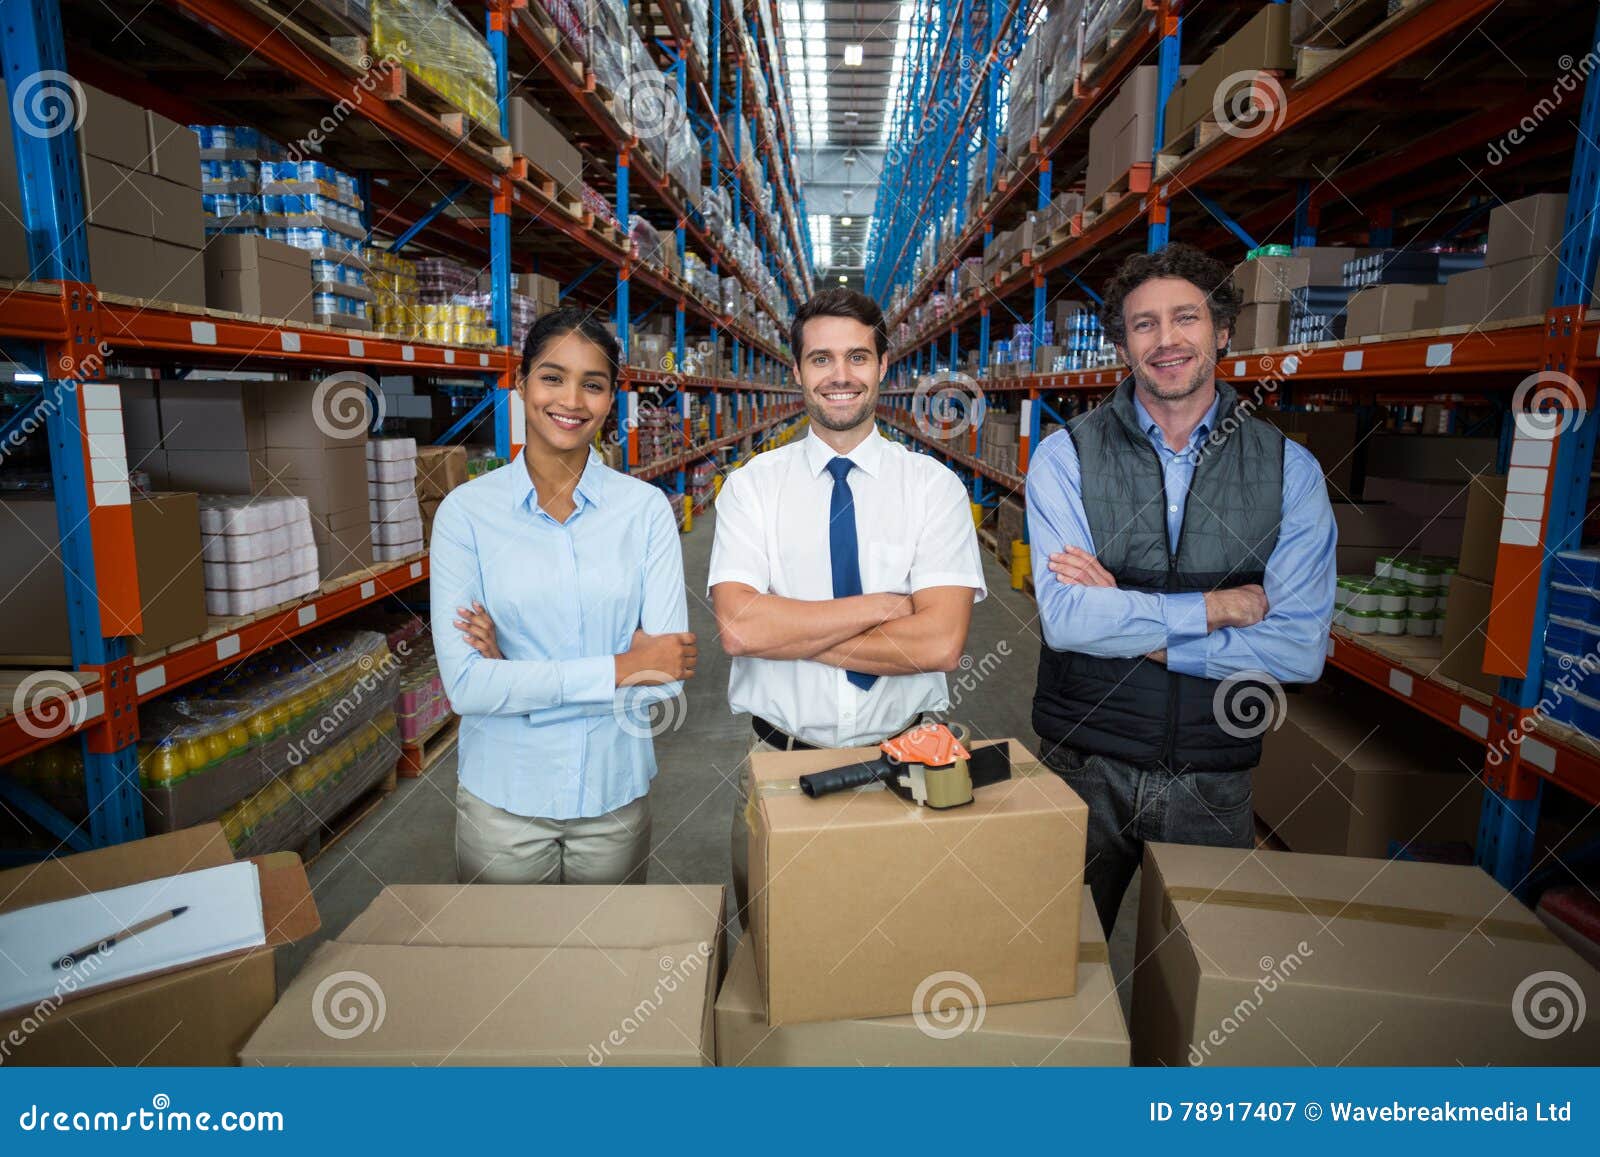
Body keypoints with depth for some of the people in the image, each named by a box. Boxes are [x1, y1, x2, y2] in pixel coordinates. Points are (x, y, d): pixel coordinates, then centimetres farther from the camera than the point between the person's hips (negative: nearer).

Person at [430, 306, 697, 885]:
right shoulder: (465, 510, -7)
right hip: (502, 795, 0)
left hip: (616, 790, 1)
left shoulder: (647, 507, -6)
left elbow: (668, 674, -12)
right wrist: (618, 668, -17)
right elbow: (465, 685, -15)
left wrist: (516, 675, -17)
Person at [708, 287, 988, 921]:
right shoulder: (751, 485, -2)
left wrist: (787, 631, -15)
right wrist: (884, 606, -16)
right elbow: (738, 625, -17)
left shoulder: (934, 485, -3)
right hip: (779, 758, 1)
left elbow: (941, 642, -16)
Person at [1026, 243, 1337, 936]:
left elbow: (1301, 649, -10)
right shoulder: (1066, 457, -8)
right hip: (1083, 768, -1)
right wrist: (1215, 607, -14)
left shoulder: (1289, 470, -3)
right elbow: (1066, 618, -19)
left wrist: (1134, 629, -15)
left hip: (1212, 782, 1)